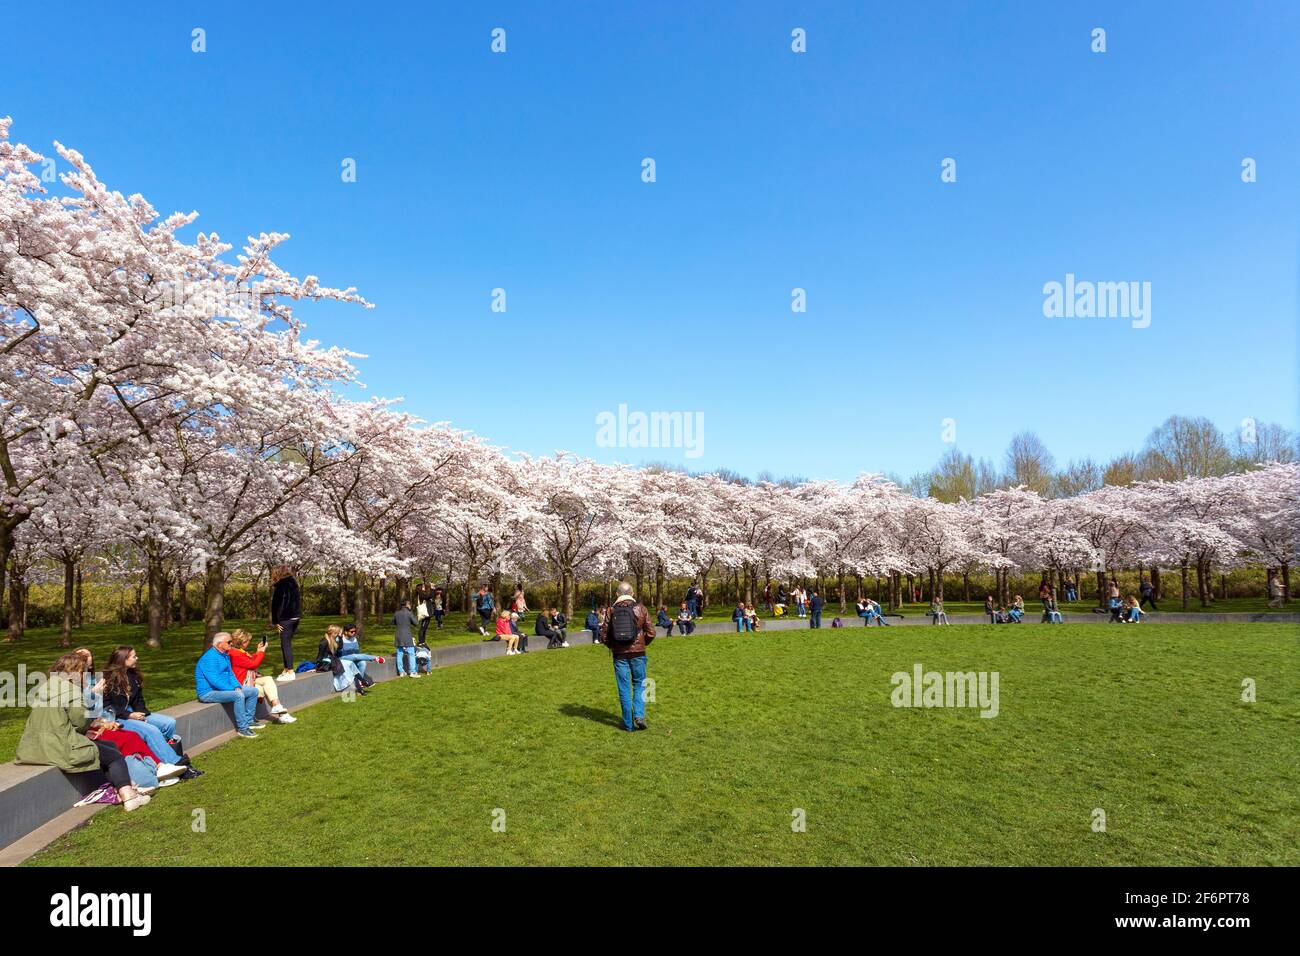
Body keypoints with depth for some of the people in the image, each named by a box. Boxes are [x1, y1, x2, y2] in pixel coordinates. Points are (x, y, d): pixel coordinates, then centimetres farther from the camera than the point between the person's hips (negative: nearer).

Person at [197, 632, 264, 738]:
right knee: (238, 696, -33)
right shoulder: (210, 657, -21)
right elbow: (215, 681, -26)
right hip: (209, 692, -10)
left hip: (225, 688, 10)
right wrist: (233, 689, -22)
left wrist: (237, 687, -4)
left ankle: (249, 721, 12)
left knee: (253, 691, 5)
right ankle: (242, 728, -24)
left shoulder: (225, 655, 10)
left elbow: (230, 674, 15)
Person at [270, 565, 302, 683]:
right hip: (296, 617, 8)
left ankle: (290, 672, -7)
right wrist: (297, 616, 15)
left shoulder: (280, 585, -7)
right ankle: (287, 669, 18)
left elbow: (276, 604, -10)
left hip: (285, 618, -8)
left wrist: (275, 621, -6)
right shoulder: (294, 583, 15)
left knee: (285, 644, -5)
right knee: (287, 643, 15)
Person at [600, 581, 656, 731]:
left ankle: (628, 724, 12)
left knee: (624, 688, 7)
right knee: (639, 685, 15)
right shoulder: (640, 609, -2)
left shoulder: (611, 611, -2)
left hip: (619, 655, 0)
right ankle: (639, 715, -2)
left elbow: (603, 635, -2)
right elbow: (651, 632, -3)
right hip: (638, 653, 0)